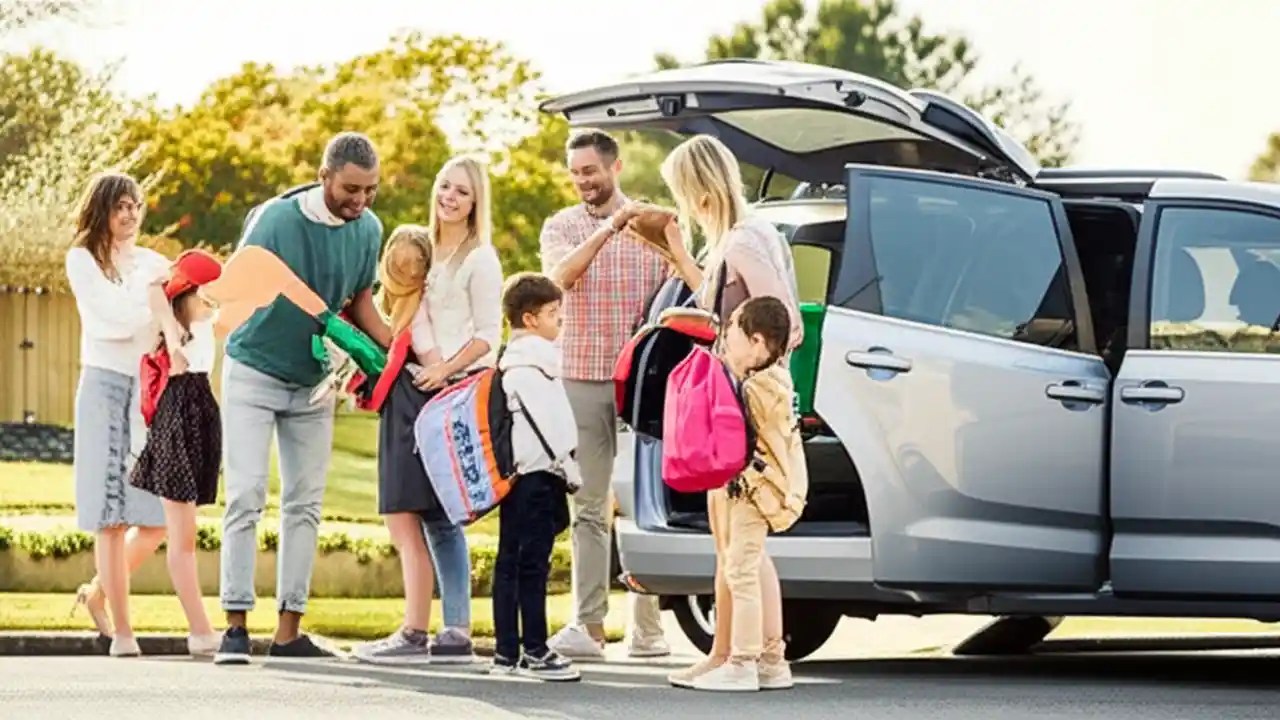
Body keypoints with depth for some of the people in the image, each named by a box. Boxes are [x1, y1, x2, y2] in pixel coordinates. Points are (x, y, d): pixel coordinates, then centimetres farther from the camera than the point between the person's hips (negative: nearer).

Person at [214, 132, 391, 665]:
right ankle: (235, 625, -9)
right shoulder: (275, 220, -21)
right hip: (254, 373, -5)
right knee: (245, 497, -10)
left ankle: (289, 630, 7)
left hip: (313, 382, 5)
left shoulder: (369, 229, -6)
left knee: (305, 504, 4)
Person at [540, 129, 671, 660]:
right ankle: (589, 625, -2)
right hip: (582, 378, 0)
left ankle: (647, 626, 5)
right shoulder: (561, 227, 8)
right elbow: (560, 275, -12)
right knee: (588, 507, -1)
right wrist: (605, 231, -25)